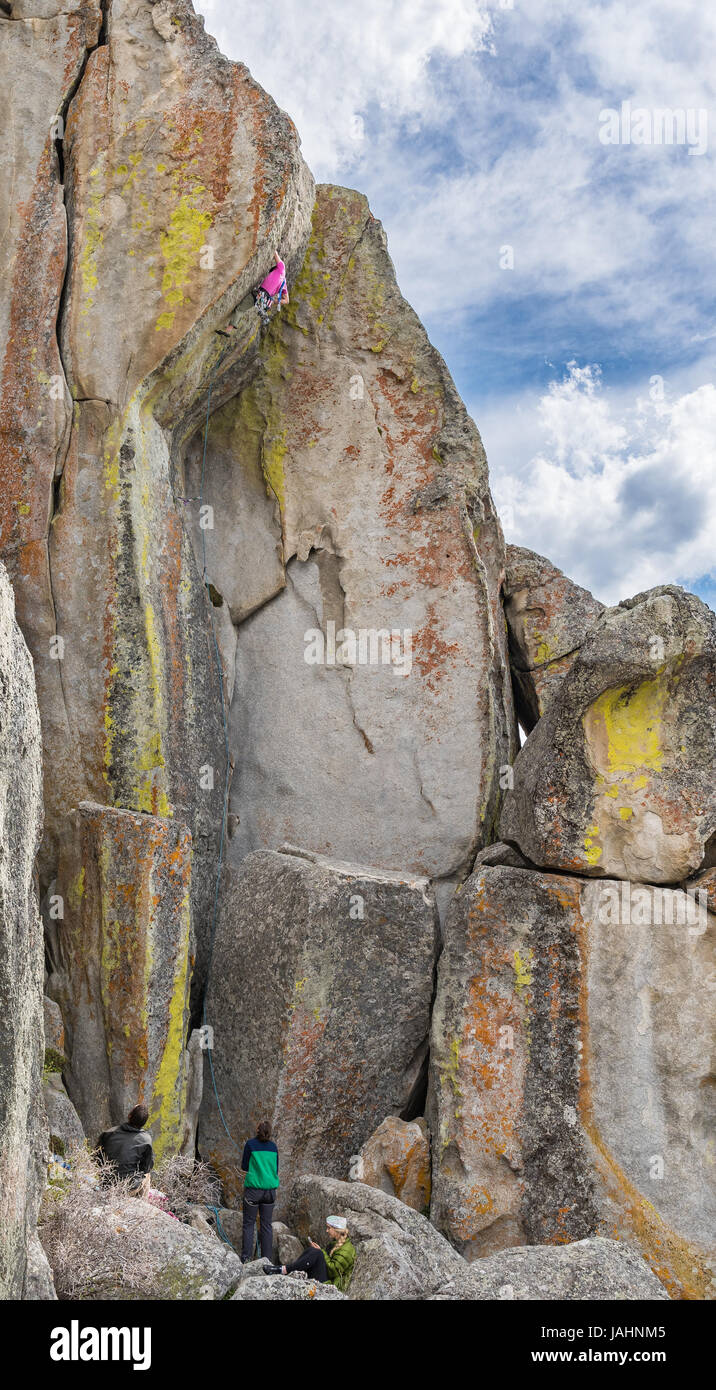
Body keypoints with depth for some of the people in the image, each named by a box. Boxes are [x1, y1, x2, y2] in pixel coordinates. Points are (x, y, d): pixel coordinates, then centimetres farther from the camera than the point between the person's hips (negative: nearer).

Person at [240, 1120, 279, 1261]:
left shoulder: (250, 1144, -4)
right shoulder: (273, 1146, 6)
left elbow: (244, 1167, 0)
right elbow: (276, 1169, 12)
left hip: (253, 1187, -3)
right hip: (270, 1188, 3)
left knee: (249, 1223, 3)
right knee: (267, 1224, 8)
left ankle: (246, 1258, -1)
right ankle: (267, 1259, 8)